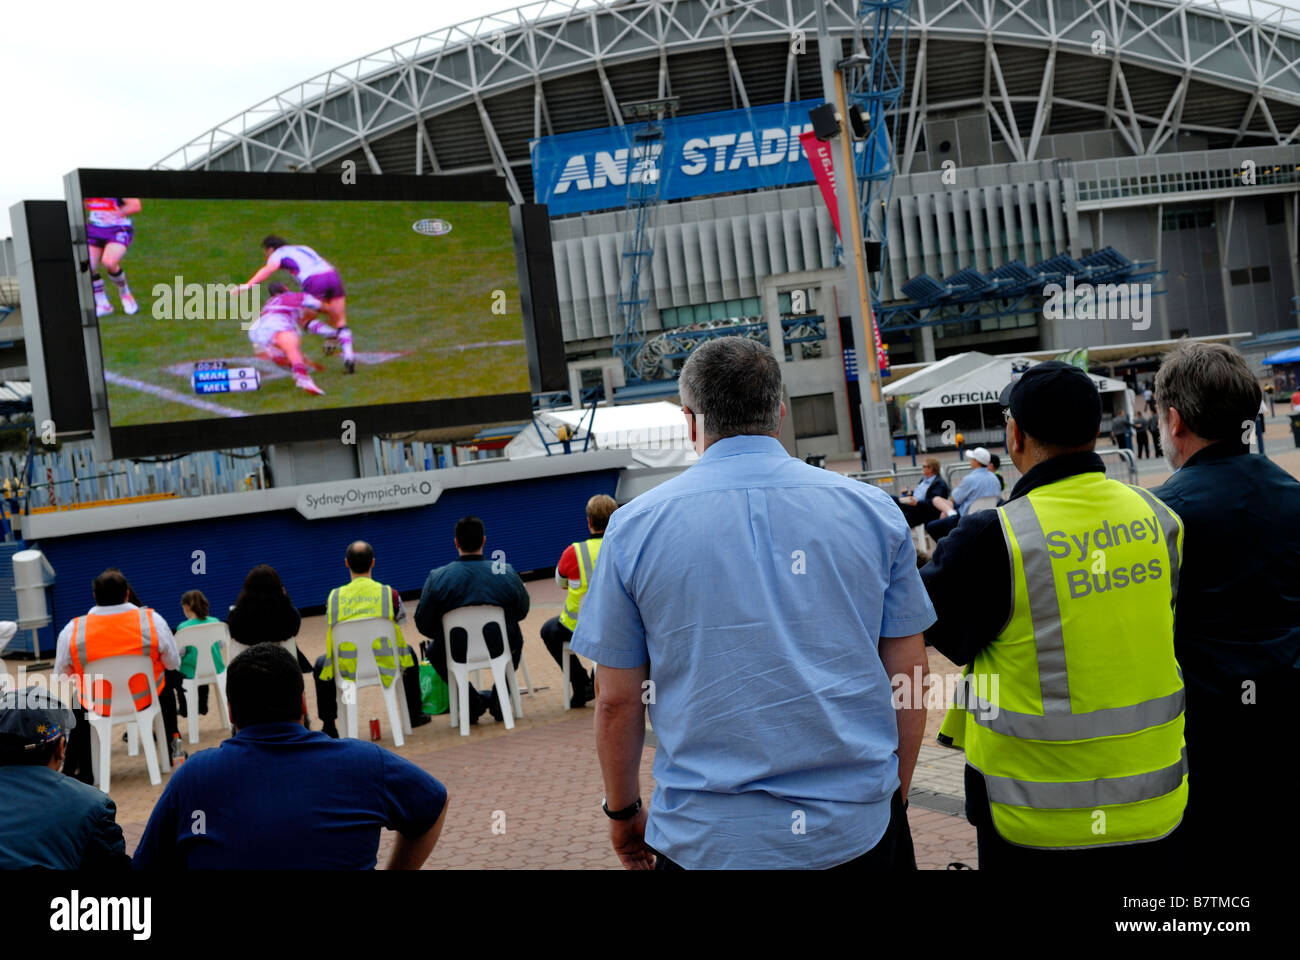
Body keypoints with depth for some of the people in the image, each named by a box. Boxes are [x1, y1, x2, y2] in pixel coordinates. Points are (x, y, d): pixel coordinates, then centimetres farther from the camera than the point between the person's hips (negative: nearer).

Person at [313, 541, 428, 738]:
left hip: (346, 669, 0)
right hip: (385, 666, 0)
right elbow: (397, 635, 1)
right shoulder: (390, 594, -5)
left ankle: (329, 725, 33)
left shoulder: (334, 597, -3)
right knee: (407, 652, 34)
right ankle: (414, 714, 39)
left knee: (321, 664, 35)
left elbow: (331, 639, 3)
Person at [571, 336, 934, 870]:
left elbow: (617, 701, -1)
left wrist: (623, 813, 13)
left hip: (709, 840, -1)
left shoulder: (634, 527, -4)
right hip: (859, 828, 2)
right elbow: (908, 677, 3)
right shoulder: (872, 510, 0)